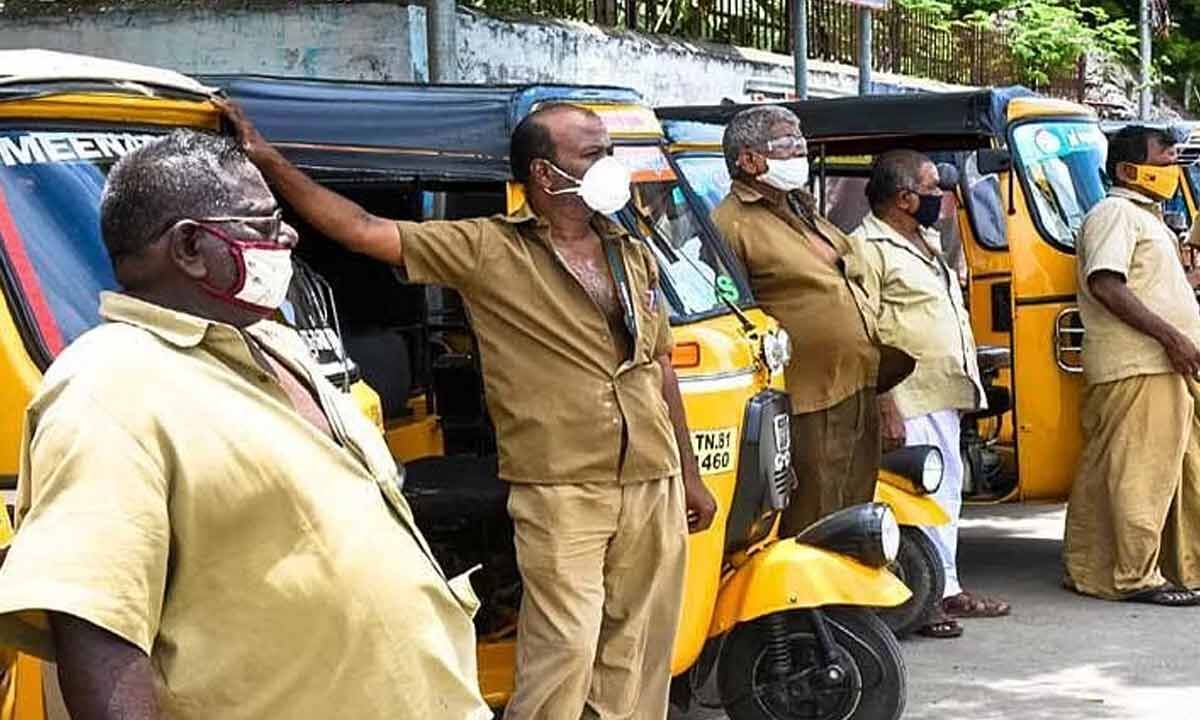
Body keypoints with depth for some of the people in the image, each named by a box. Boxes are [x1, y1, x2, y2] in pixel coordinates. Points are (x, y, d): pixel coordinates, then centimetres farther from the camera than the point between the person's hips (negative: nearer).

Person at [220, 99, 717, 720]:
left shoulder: (634, 257, 13)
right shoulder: (487, 250, -5)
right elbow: (365, 231, -11)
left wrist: (690, 475, 19)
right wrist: (269, 163, -17)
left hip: (654, 487, 5)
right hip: (562, 490, -5)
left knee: (639, 654, 10)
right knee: (563, 653, -9)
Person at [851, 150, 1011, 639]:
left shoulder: (921, 244, 21)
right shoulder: (868, 249, -13)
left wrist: (964, 380, 23)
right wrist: (882, 398, -23)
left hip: (943, 392, 11)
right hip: (910, 398, -11)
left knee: (946, 487, 15)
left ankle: (946, 589, 24)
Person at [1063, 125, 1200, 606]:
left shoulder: (1145, 217, 25)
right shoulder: (1115, 212, -8)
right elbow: (1105, 284, -21)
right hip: (1137, 368, -11)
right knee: (1141, 472, -8)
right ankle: (1137, 577, -4)